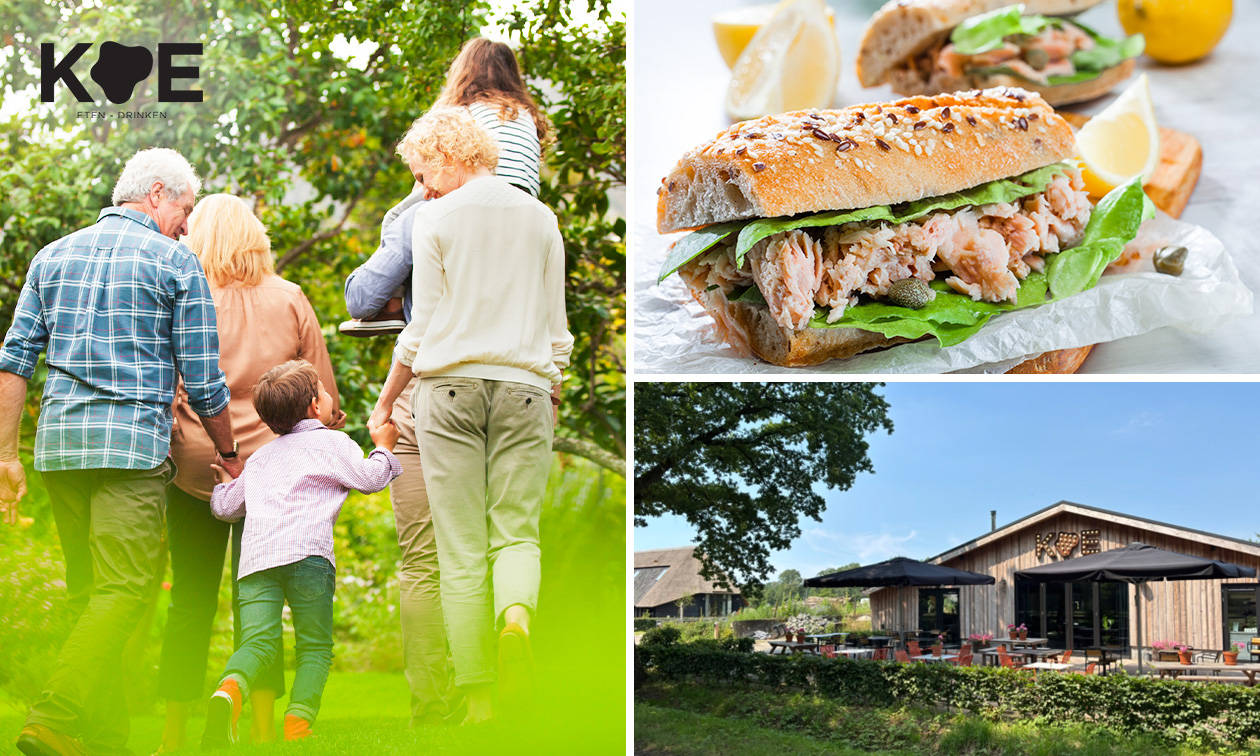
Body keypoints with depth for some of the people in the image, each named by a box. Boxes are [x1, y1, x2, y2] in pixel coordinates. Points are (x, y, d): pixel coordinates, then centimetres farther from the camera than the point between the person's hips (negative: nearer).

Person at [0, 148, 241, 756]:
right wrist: (230, 456, 15)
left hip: (58, 441, 6)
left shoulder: (53, 256, 16)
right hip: (133, 442, -6)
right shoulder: (175, 263, 2)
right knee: (121, 592, -7)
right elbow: (204, 384, 1)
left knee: (89, 594, 11)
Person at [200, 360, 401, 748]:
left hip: (255, 554, 4)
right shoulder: (333, 442, 15)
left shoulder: (259, 457, 31)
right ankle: (297, 725, -10)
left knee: (257, 641, -6)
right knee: (315, 647, 5)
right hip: (306, 551, -4)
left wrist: (224, 483, 58)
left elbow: (224, 506, 36)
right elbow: (370, 478, 13)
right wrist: (383, 446, 31)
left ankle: (228, 691, -36)